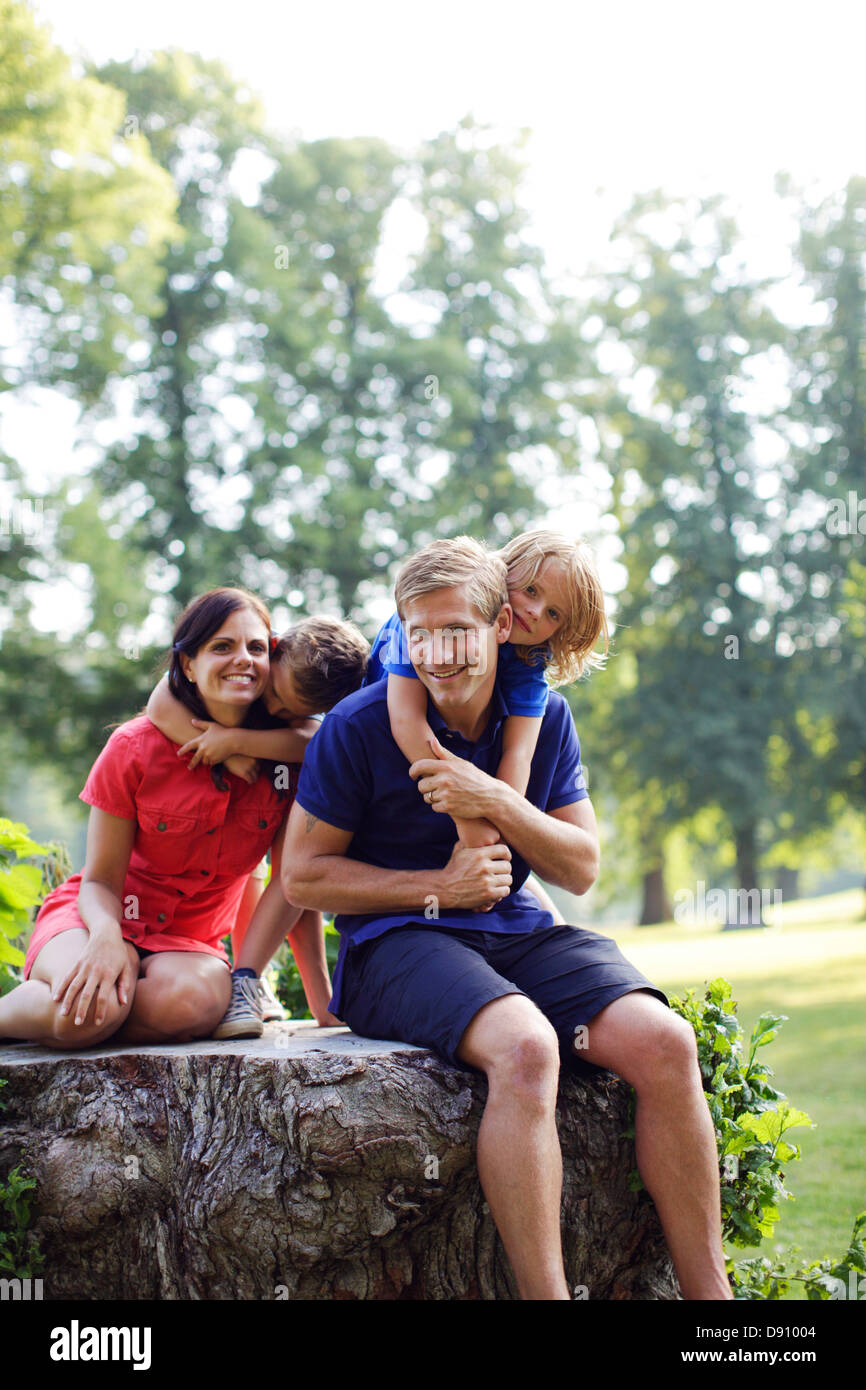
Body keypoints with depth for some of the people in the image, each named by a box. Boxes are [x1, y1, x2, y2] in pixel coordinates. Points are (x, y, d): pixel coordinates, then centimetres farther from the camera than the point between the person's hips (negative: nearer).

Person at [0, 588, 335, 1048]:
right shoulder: (135, 747, -12)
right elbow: (100, 880, -9)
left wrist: (321, 999, -8)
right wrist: (107, 936, -33)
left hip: (191, 941, 3)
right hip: (111, 918, -2)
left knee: (191, 1002, -36)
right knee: (89, 1000, -39)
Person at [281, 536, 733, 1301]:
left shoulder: (544, 718, 8)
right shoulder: (358, 727, -4)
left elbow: (581, 870, 7)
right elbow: (303, 874, -1)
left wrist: (496, 800, -11)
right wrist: (439, 888, -10)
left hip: (518, 932, 5)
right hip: (397, 943, -4)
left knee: (664, 1042, -22)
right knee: (526, 1047, -37)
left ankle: (710, 1290, -13)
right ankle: (546, 1292, -30)